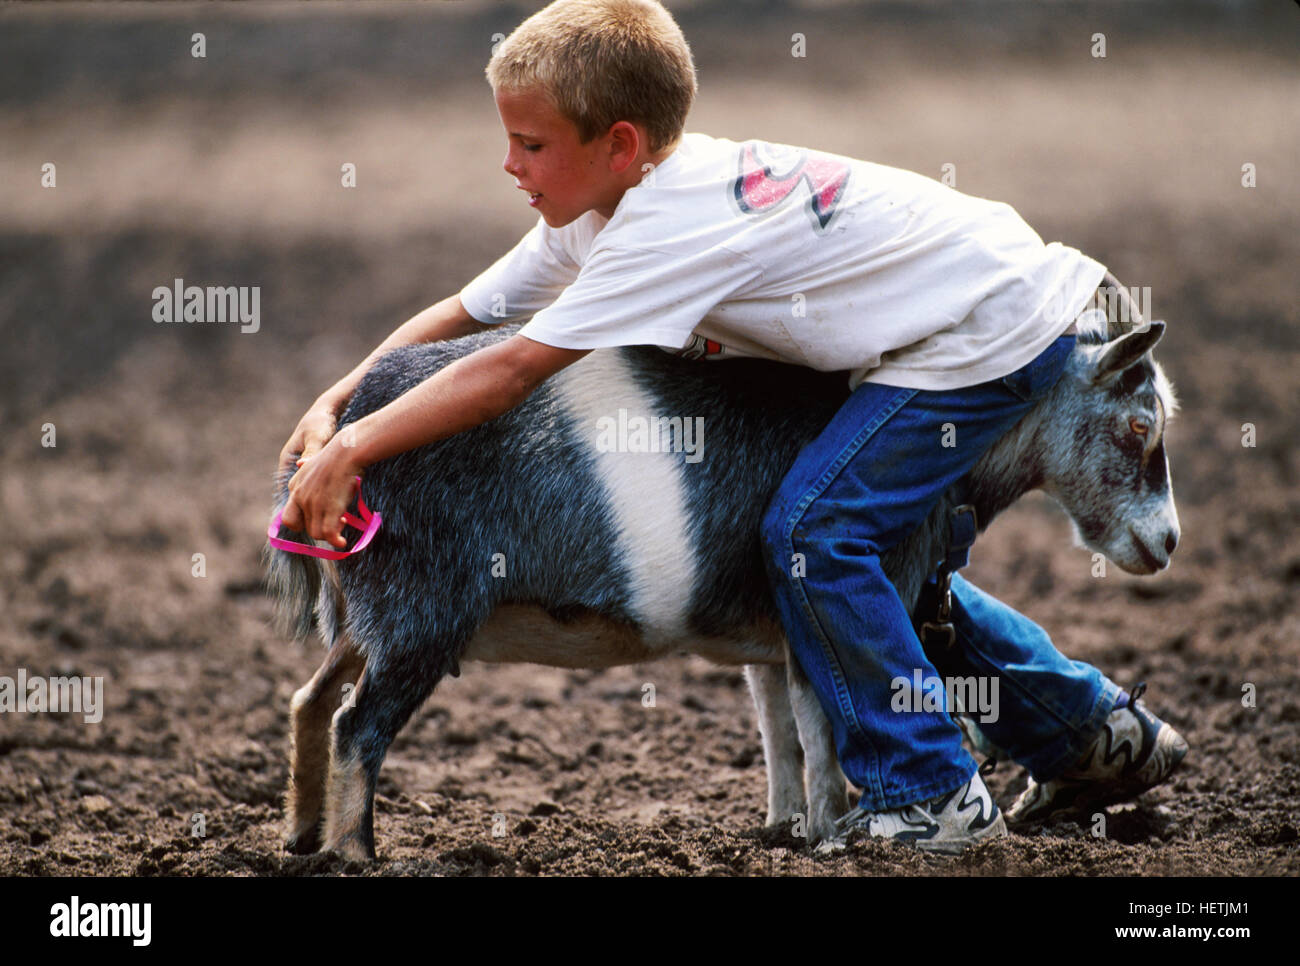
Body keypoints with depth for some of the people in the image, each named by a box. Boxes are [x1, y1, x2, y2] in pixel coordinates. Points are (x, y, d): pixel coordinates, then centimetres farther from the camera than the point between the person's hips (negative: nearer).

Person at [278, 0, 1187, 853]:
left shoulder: (671, 227, -29)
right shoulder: (594, 212, 0)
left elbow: (509, 370, -32)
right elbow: (465, 315, 4)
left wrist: (351, 449, -29)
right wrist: (334, 406, -7)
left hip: (997, 326, -10)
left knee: (812, 531, -14)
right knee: (881, 551, 16)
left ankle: (932, 795, -4)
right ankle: (1095, 731, 27)